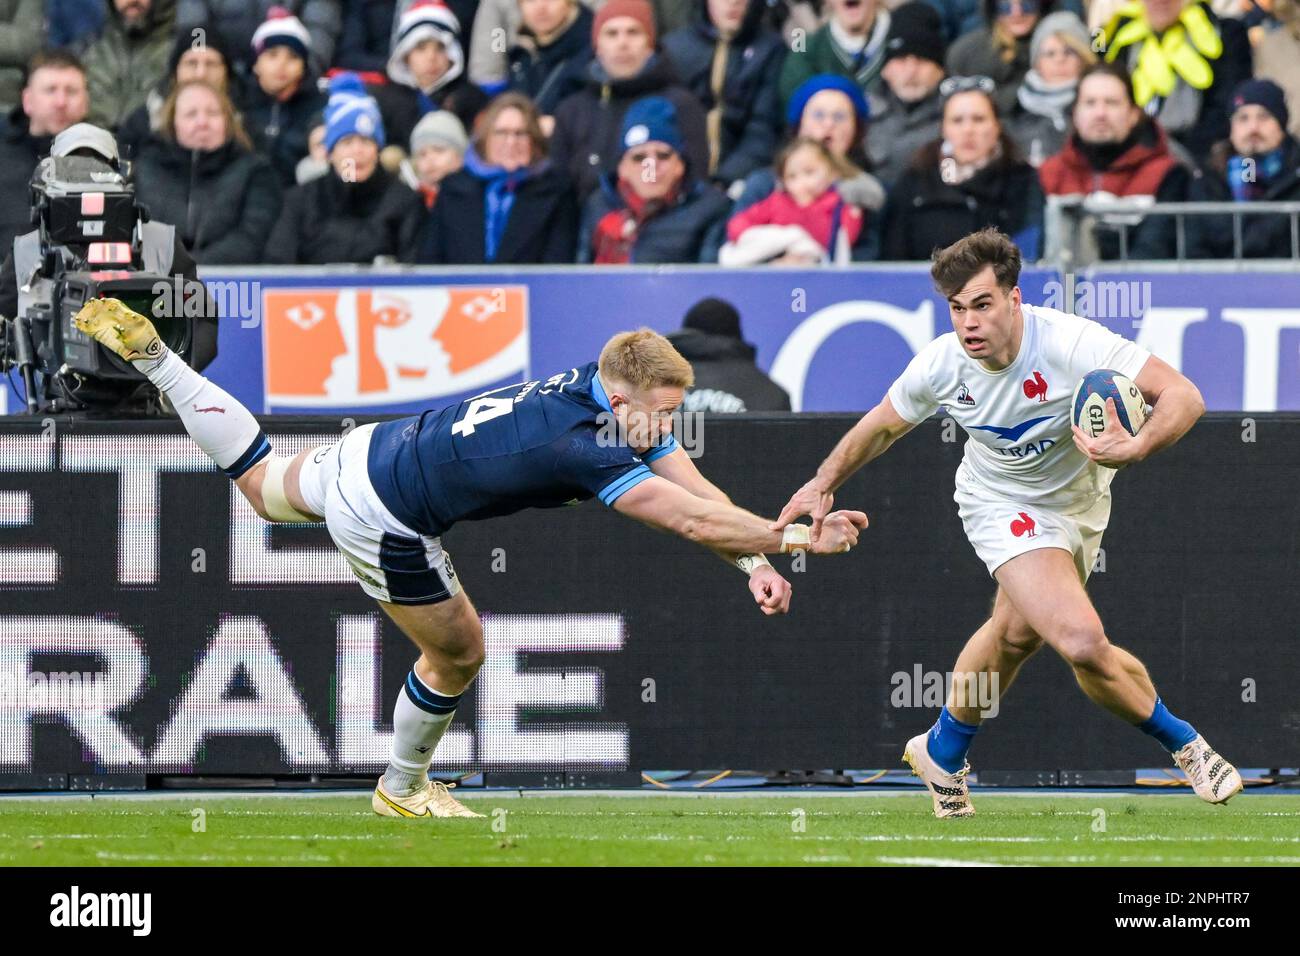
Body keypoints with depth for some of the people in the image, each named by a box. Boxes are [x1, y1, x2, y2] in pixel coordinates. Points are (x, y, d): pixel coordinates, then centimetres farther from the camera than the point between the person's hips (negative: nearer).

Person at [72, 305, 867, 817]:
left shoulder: (602, 390, -7)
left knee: (263, 483, 36)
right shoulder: (583, 451, -33)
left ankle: (149, 353, 33)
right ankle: (403, 789, 35)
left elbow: (699, 492, -6)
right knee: (458, 653, 11)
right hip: (384, 518, -8)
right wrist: (792, 539, -33)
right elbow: (690, 519, -37)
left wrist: (754, 562, -17)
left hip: (370, 449, 8)